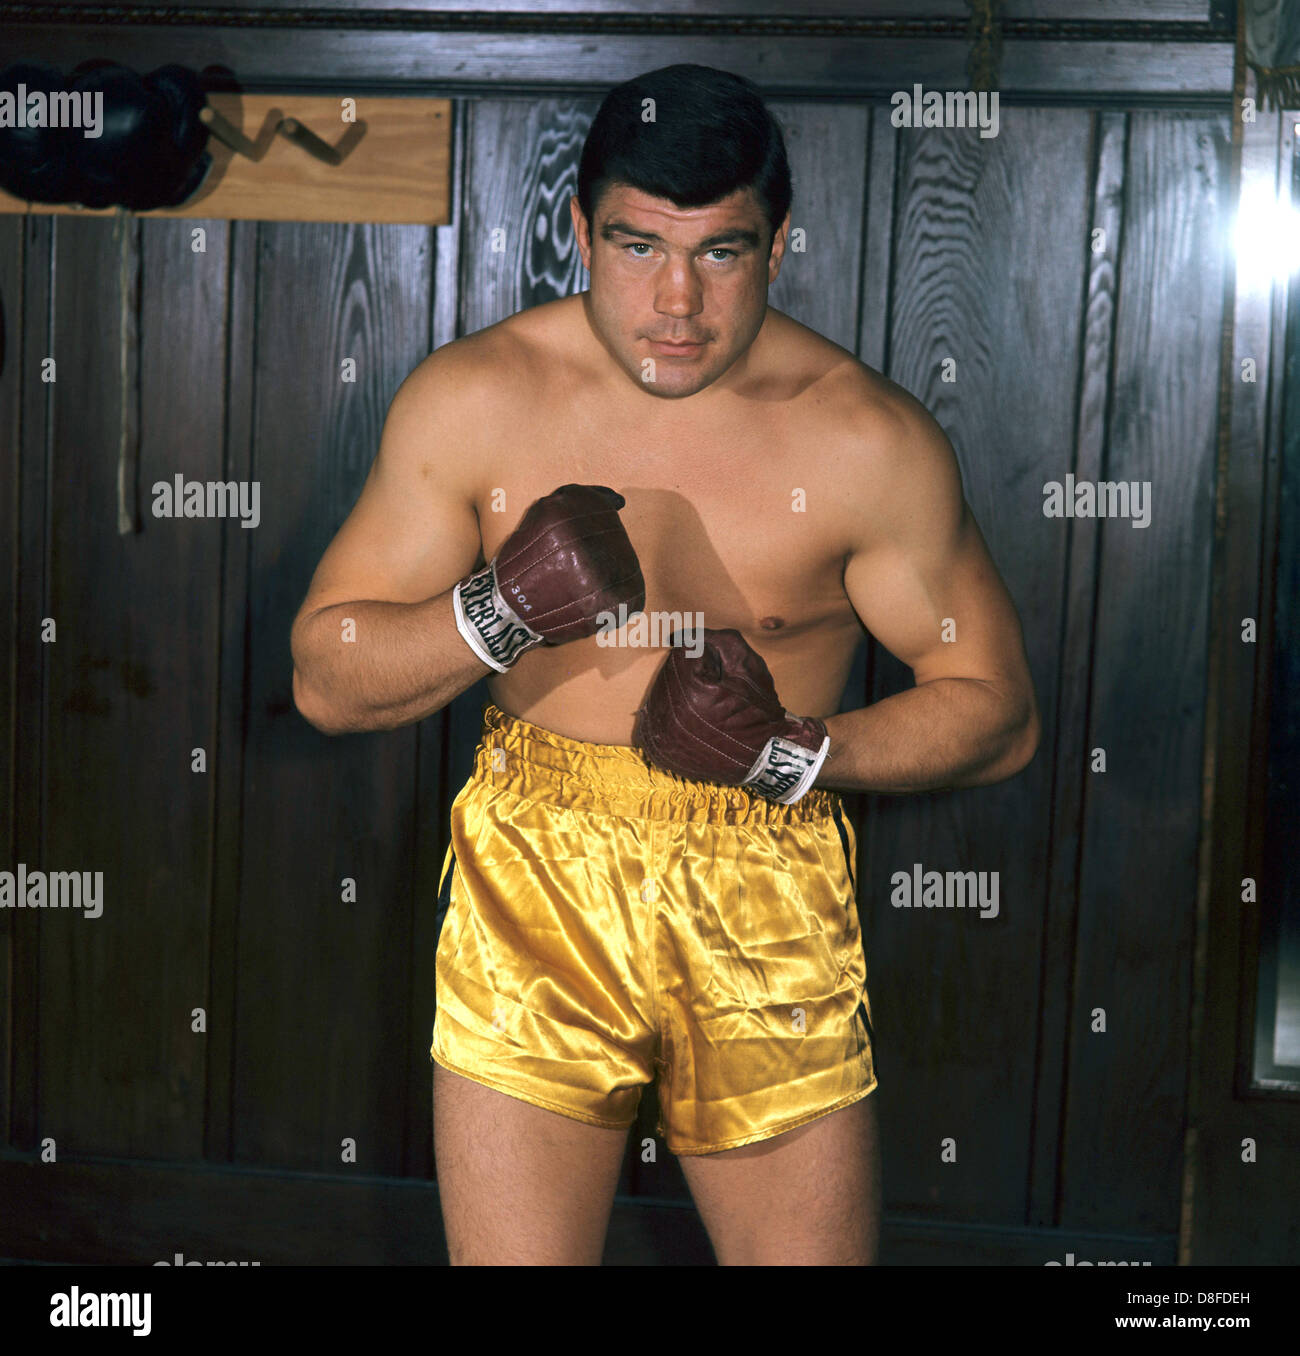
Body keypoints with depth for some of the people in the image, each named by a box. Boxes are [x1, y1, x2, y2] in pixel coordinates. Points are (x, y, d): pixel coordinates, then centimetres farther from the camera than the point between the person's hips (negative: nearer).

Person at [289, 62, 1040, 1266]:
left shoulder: (866, 441, -7)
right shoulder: (472, 399, -3)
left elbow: (997, 713, 0)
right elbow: (326, 681, 0)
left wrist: (794, 751, -16)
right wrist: (499, 612, -19)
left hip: (767, 917, 0)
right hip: (531, 897, 0)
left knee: (815, 1250, 9)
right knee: (511, 1256, 3)